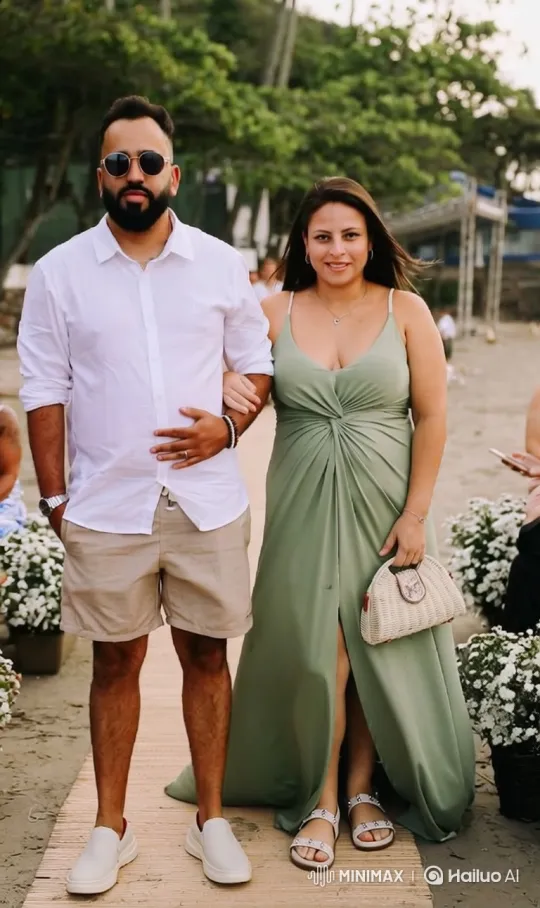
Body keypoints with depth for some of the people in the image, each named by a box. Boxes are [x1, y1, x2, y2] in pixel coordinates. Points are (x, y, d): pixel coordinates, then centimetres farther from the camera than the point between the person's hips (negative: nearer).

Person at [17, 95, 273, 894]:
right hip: (105, 507, -1)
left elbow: (258, 361, 11)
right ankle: (110, 828, 23)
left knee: (207, 654, 9)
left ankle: (211, 819, 24)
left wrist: (228, 426, -8)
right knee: (115, 661, 9)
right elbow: (44, 390, 2)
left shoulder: (221, 265, 4)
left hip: (207, 501, 1)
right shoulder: (59, 273, 1)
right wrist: (53, 496, -2)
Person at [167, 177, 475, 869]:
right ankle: (319, 800, 16)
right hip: (304, 507, 1)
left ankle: (361, 786, 25)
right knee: (316, 652, -1)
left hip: (384, 506, 0)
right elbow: (239, 389, 9)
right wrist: (226, 389, -16)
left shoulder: (405, 311, 0)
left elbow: (432, 417, -2)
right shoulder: (276, 312, 3)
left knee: (378, 649, 6)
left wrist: (415, 514, -8)